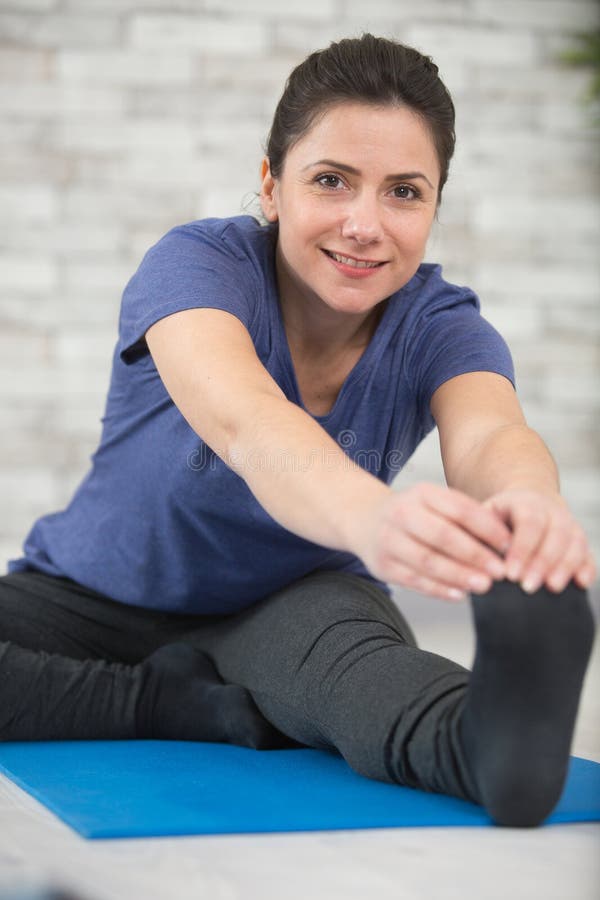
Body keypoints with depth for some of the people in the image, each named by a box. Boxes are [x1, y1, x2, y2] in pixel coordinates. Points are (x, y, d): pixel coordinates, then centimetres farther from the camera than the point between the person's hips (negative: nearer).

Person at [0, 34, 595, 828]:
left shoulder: (441, 329, -14)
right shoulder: (198, 264, -23)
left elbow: (488, 435, -38)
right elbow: (243, 421, -46)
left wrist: (527, 501, -66)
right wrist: (371, 516, -70)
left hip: (291, 606, 0)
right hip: (99, 602, 1)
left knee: (346, 650, -39)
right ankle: (204, 710, -26)